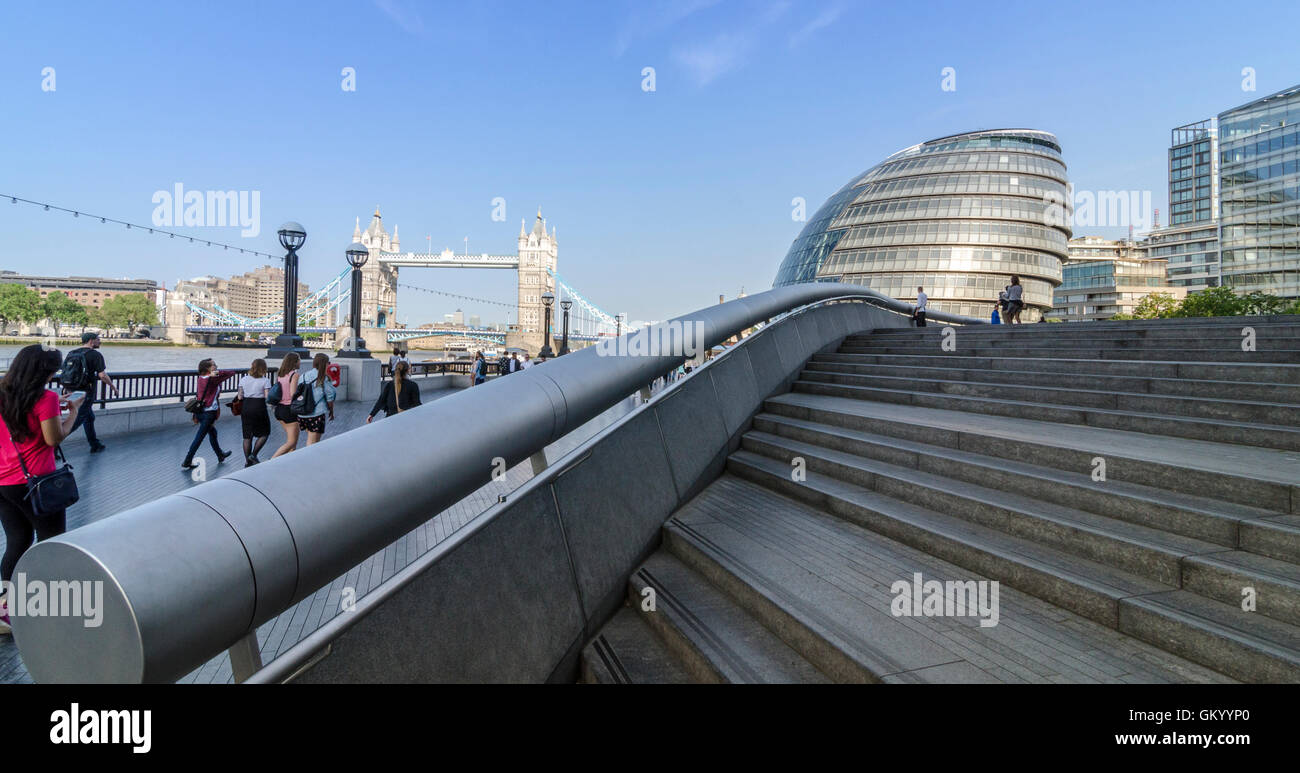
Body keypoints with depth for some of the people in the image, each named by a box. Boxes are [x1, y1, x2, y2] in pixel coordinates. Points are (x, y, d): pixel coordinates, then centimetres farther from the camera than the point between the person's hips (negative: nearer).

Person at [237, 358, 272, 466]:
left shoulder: (243, 380, 6)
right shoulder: (265, 381, -8)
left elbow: (240, 397, 6)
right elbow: (267, 397, -13)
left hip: (246, 407, 5)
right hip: (259, 407, -5)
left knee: (247, 436, 10)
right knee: (264, 433, 12)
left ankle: (247, 461, 14)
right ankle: (253, 455, 1)